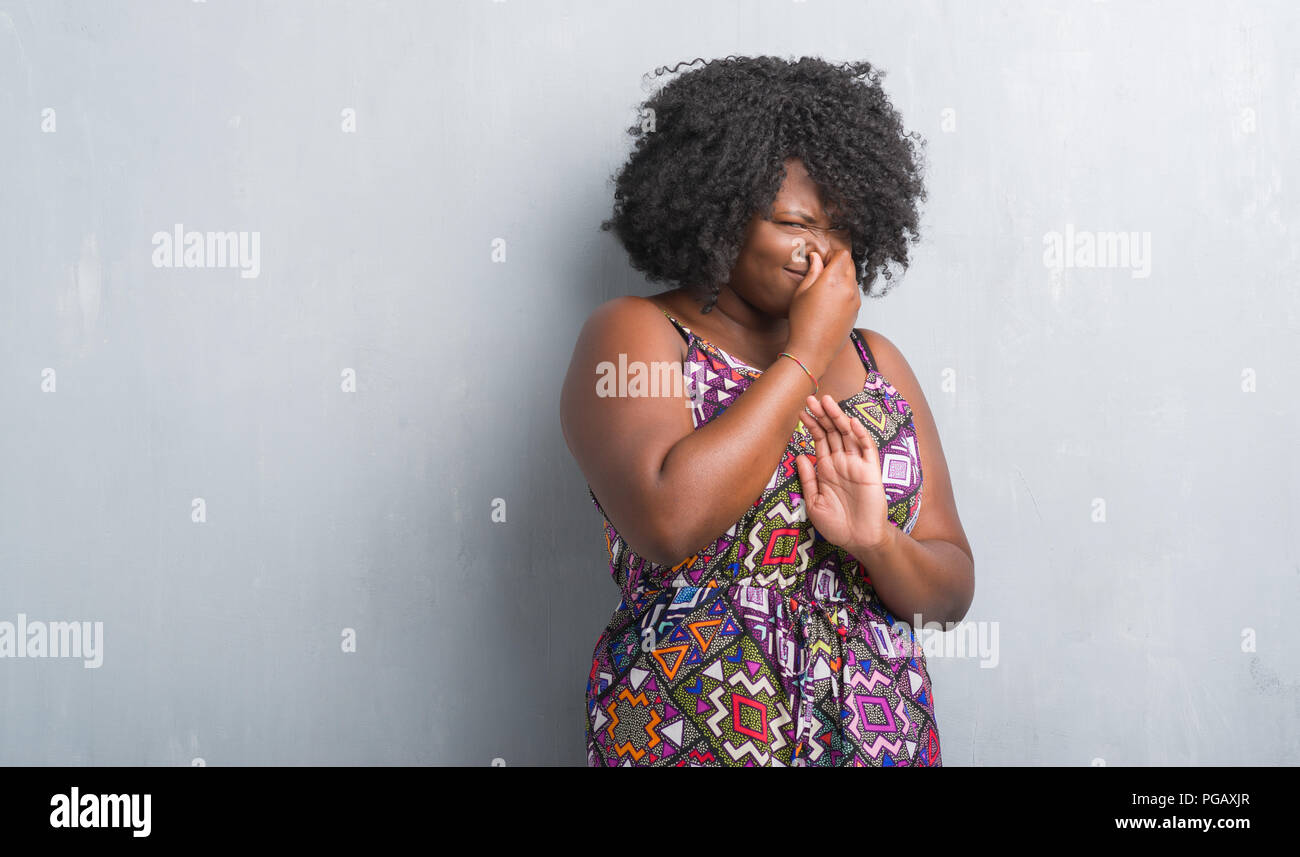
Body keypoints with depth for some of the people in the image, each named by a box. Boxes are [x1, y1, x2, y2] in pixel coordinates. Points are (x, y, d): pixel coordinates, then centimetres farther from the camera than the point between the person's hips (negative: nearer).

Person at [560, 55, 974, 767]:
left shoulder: (877, 360, 6)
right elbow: (667, 520, -25)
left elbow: (952, 593, 5)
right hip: (688, 738, -4)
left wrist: (876, 540, -17)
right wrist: (807, 354, -17)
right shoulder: (633, 334, -6)